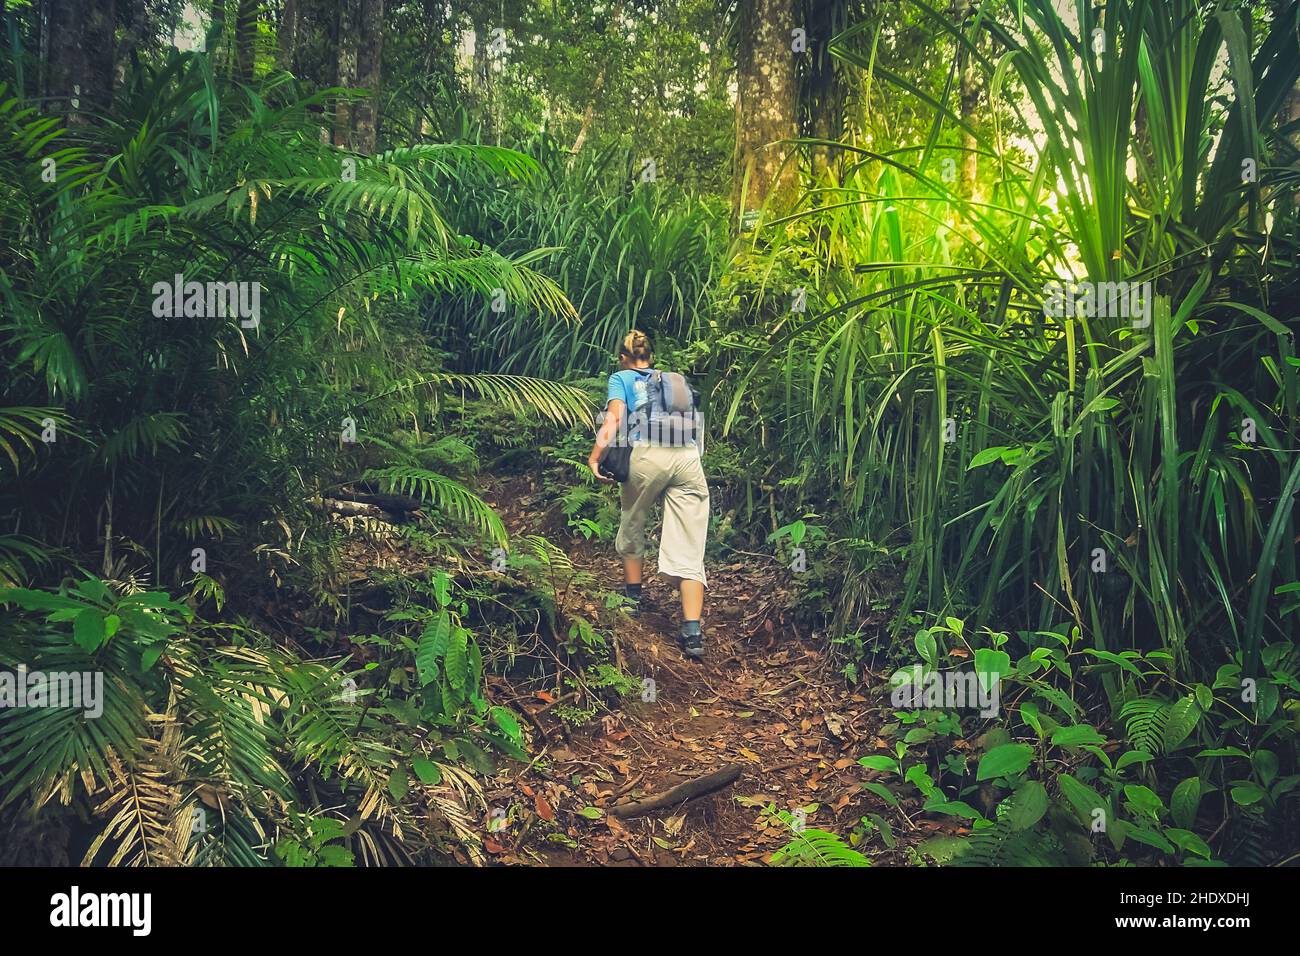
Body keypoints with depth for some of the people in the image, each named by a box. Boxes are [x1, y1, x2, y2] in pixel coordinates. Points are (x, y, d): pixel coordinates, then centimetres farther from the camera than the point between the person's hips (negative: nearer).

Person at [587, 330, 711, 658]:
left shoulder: (620, 378, 20)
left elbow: (615, 415, 0)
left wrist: (596, 454, -5)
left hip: (647, 454, -2)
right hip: (688, 456, 3)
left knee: (632, 526, 24)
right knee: (688, 549, -3)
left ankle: (633, 597, 38)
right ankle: (692, 632, -13)